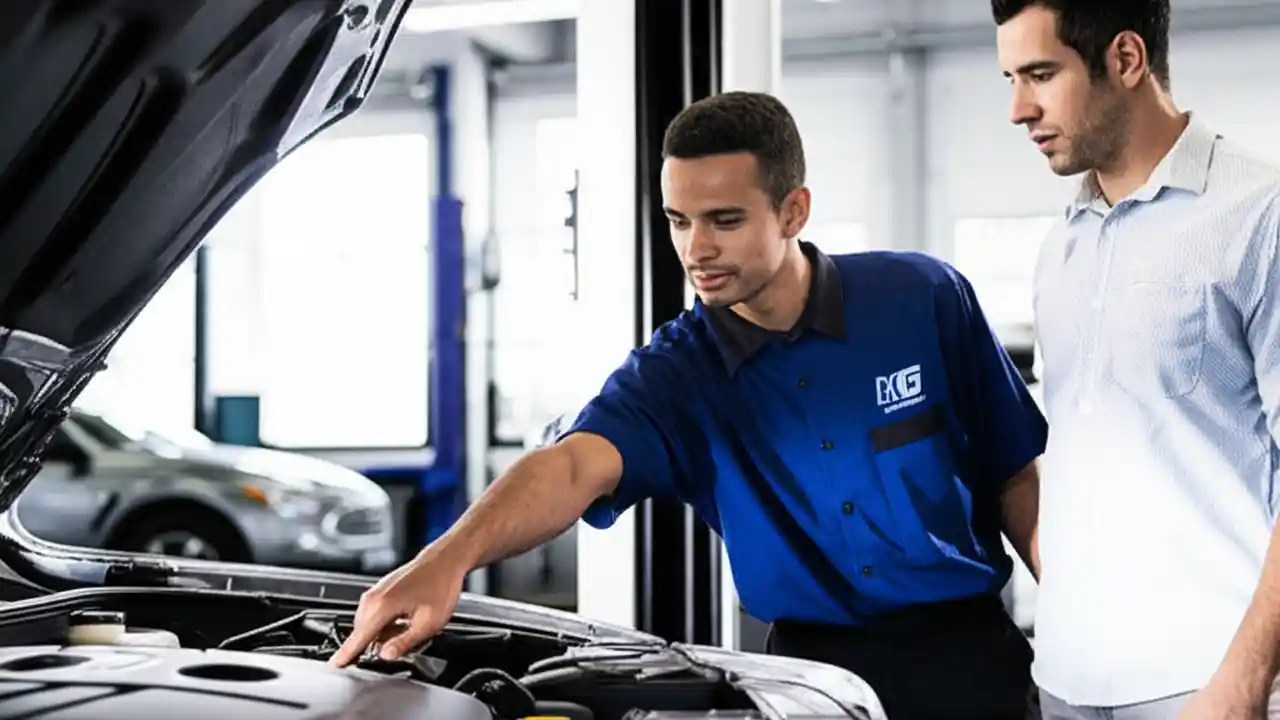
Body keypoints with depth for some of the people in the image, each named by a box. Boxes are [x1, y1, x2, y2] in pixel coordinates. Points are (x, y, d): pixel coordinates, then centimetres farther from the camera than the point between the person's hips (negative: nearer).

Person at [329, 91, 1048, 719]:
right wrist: (449, 558, -46)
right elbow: (572, 466, -27)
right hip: (815, 662, 1)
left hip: (969, 652, 0)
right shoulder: (673, 375, -7)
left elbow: (1019, 476, 0)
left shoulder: (927, 298, -8)